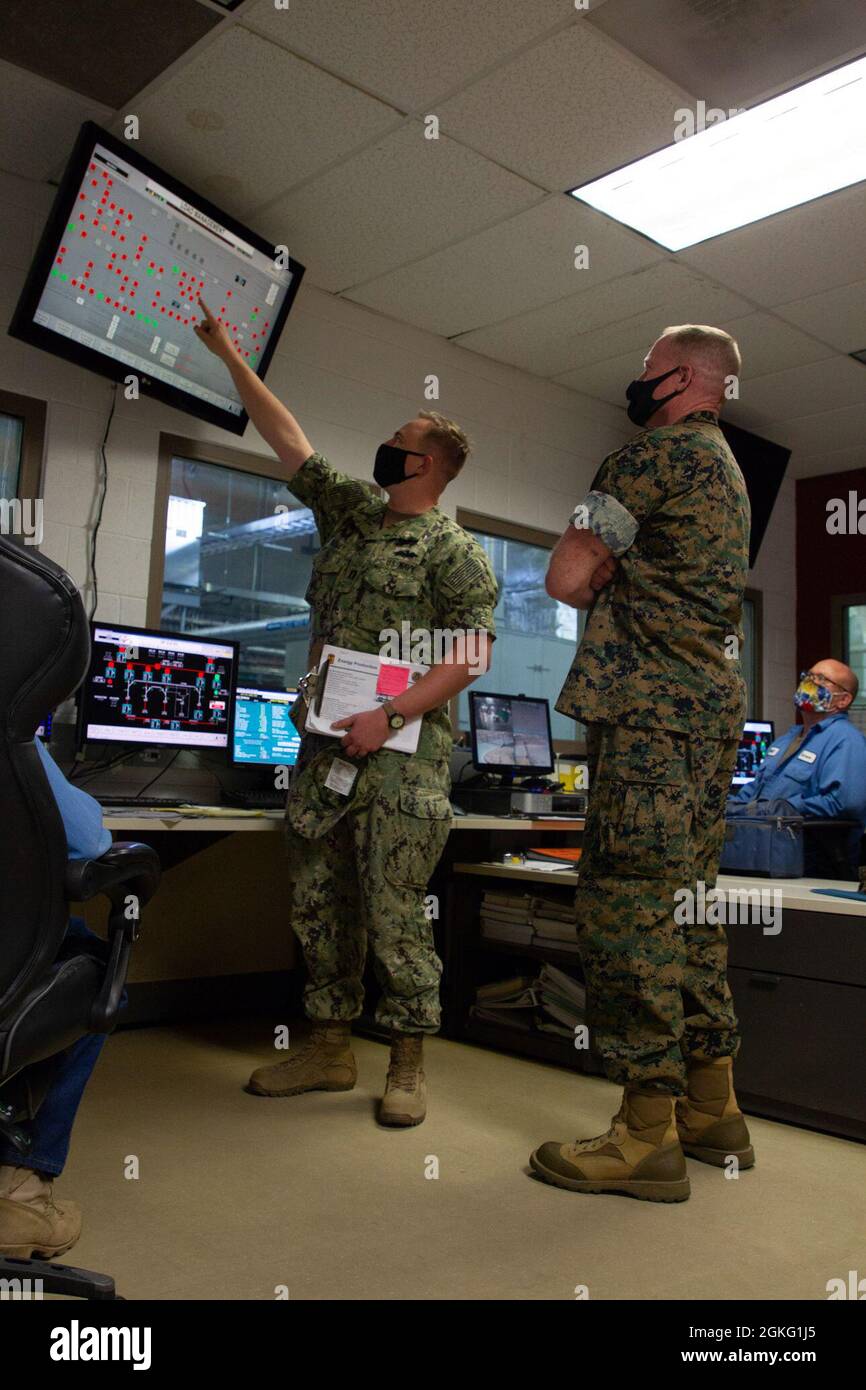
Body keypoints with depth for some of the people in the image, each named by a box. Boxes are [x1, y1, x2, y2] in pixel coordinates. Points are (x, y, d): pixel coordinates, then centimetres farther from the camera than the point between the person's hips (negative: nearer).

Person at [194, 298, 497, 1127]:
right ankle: (329, 1050, 21)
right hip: (325, 747, 7)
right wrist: (228, 353, 24)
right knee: (317, 901, 10)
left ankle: (407, 1066, 8)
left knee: (393, 911, -5)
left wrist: (389, 714, -20)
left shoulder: (455, 549, -2)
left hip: (401, 752, -7)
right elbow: (286, 437, 21)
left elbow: (473, 653, -11)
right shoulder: (350, 512, 17)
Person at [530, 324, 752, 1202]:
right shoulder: (727, 470, 25)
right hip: (714, 700, 10)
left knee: (624, 901, -8)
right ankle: (710, 1108, 19)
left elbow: (565, 580, -8)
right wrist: (620, 581, 11)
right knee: (684, 899, 12)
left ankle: (648, 1134, -3)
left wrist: (607, 582, 10)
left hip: (651, 704, -10)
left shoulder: (656, 453, -5)